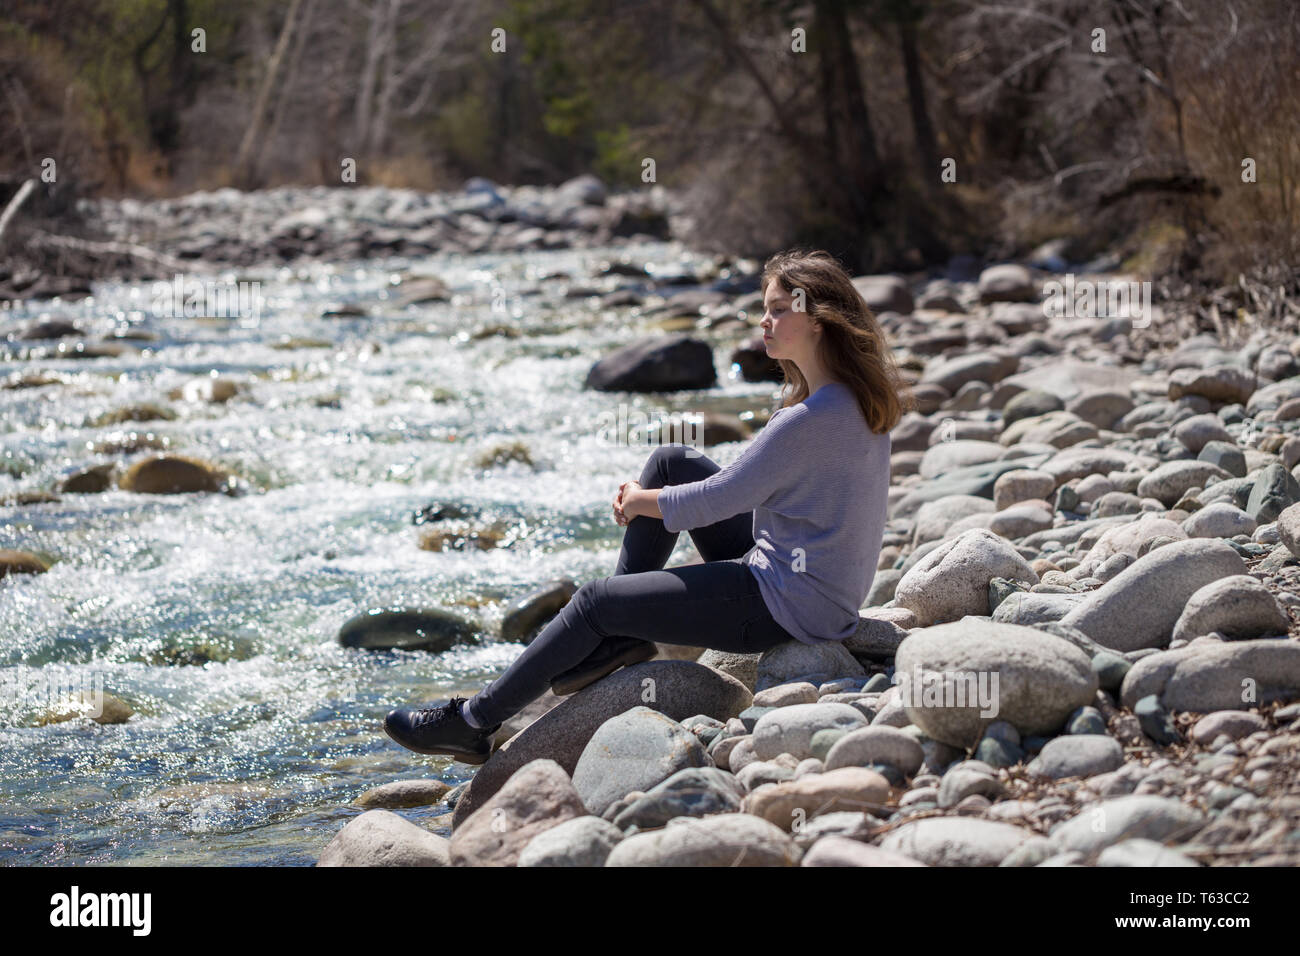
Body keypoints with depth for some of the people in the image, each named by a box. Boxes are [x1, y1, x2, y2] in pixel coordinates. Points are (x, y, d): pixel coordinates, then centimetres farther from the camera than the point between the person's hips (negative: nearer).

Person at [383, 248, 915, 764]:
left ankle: (476, 722, 10)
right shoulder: (857, 397, 8)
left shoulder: (811, 418, -24)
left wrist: (643, 501, 0)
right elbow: (750, 482, 16)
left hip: (789, 606, -10)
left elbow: (717, 499, -19)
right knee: (670, 462, 10)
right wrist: (646, 494, 7)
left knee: (595, 601, -2)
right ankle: (620, 638, 12)